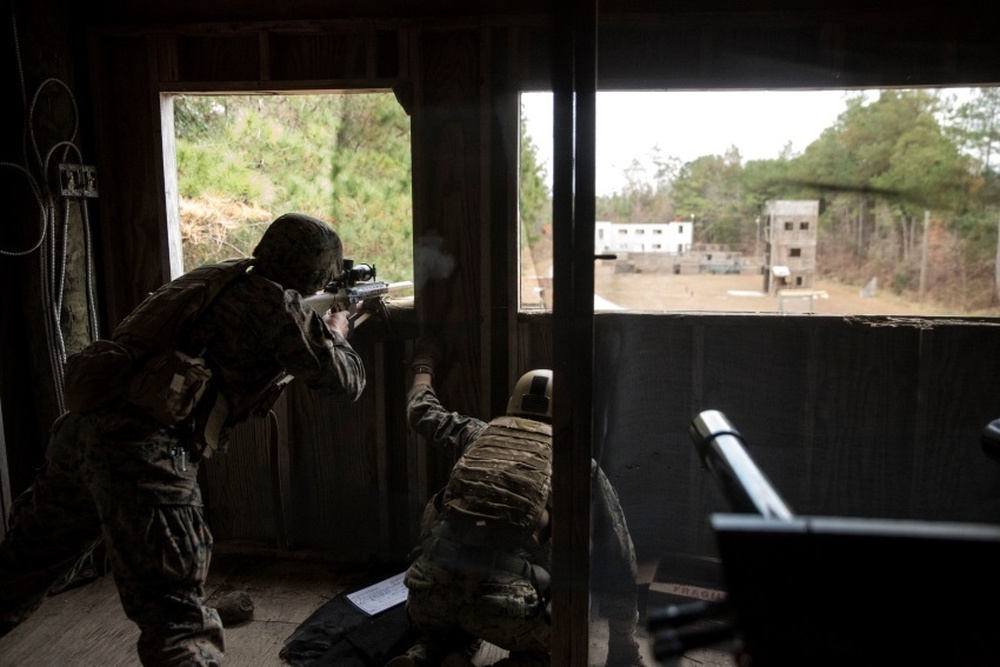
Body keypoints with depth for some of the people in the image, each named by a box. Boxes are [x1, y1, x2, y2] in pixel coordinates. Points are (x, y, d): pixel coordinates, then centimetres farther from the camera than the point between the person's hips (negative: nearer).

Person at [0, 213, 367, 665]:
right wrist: (336, 332, 21)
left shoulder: (216, 278, 20)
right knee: (176, 614, -7)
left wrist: (314, 324, 40)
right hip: (142, 448, -9)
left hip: (82, 426, 9)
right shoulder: (275, 302, -3)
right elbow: (344, 381, 1)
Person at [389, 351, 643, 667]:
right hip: (502, 597, -4)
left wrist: (424, 364, 60)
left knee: (446, 636, 38)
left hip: (429, 585, 5)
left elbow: (421, 412, 39)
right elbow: (615, 556, 17)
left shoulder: (482, 435, 20)